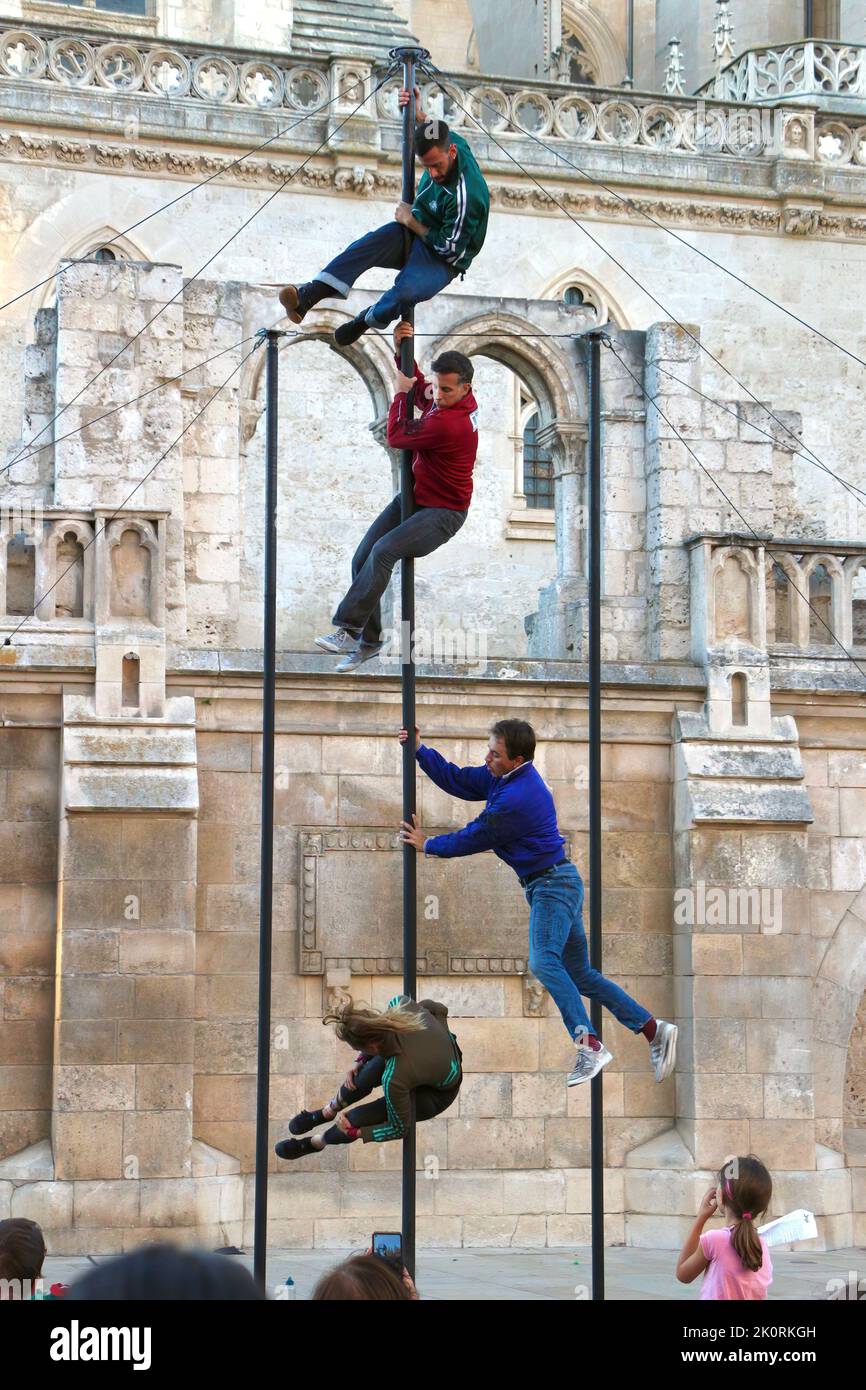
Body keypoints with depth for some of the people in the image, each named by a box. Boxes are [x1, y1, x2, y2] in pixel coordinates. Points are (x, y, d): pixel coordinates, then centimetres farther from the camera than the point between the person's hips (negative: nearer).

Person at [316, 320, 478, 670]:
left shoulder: (450, 422, -28)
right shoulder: (450, 399, 1)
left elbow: (396, 437, -19)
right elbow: (418, 383, 23)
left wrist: (400, 393, -6)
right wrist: (401, 350, 6)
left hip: (443, 512, -10)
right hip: (413, 497, 10)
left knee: (384, 550, -32)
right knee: (362, 558, -4)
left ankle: (348, 629, -30)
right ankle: (369, 641, 3)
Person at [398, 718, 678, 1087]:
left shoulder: (517, 798, -23)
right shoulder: (504, 776, 6)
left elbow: (477, 838, -14)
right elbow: (458, 781, 14)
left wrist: (429, 845, 0)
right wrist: (420, 751, 6)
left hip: (553, 884, -10)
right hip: (549, 885, 10)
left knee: (544, 962, -28)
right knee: (580, 974, 12)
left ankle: (589, 1045, -37)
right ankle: (654, 1031, 14)